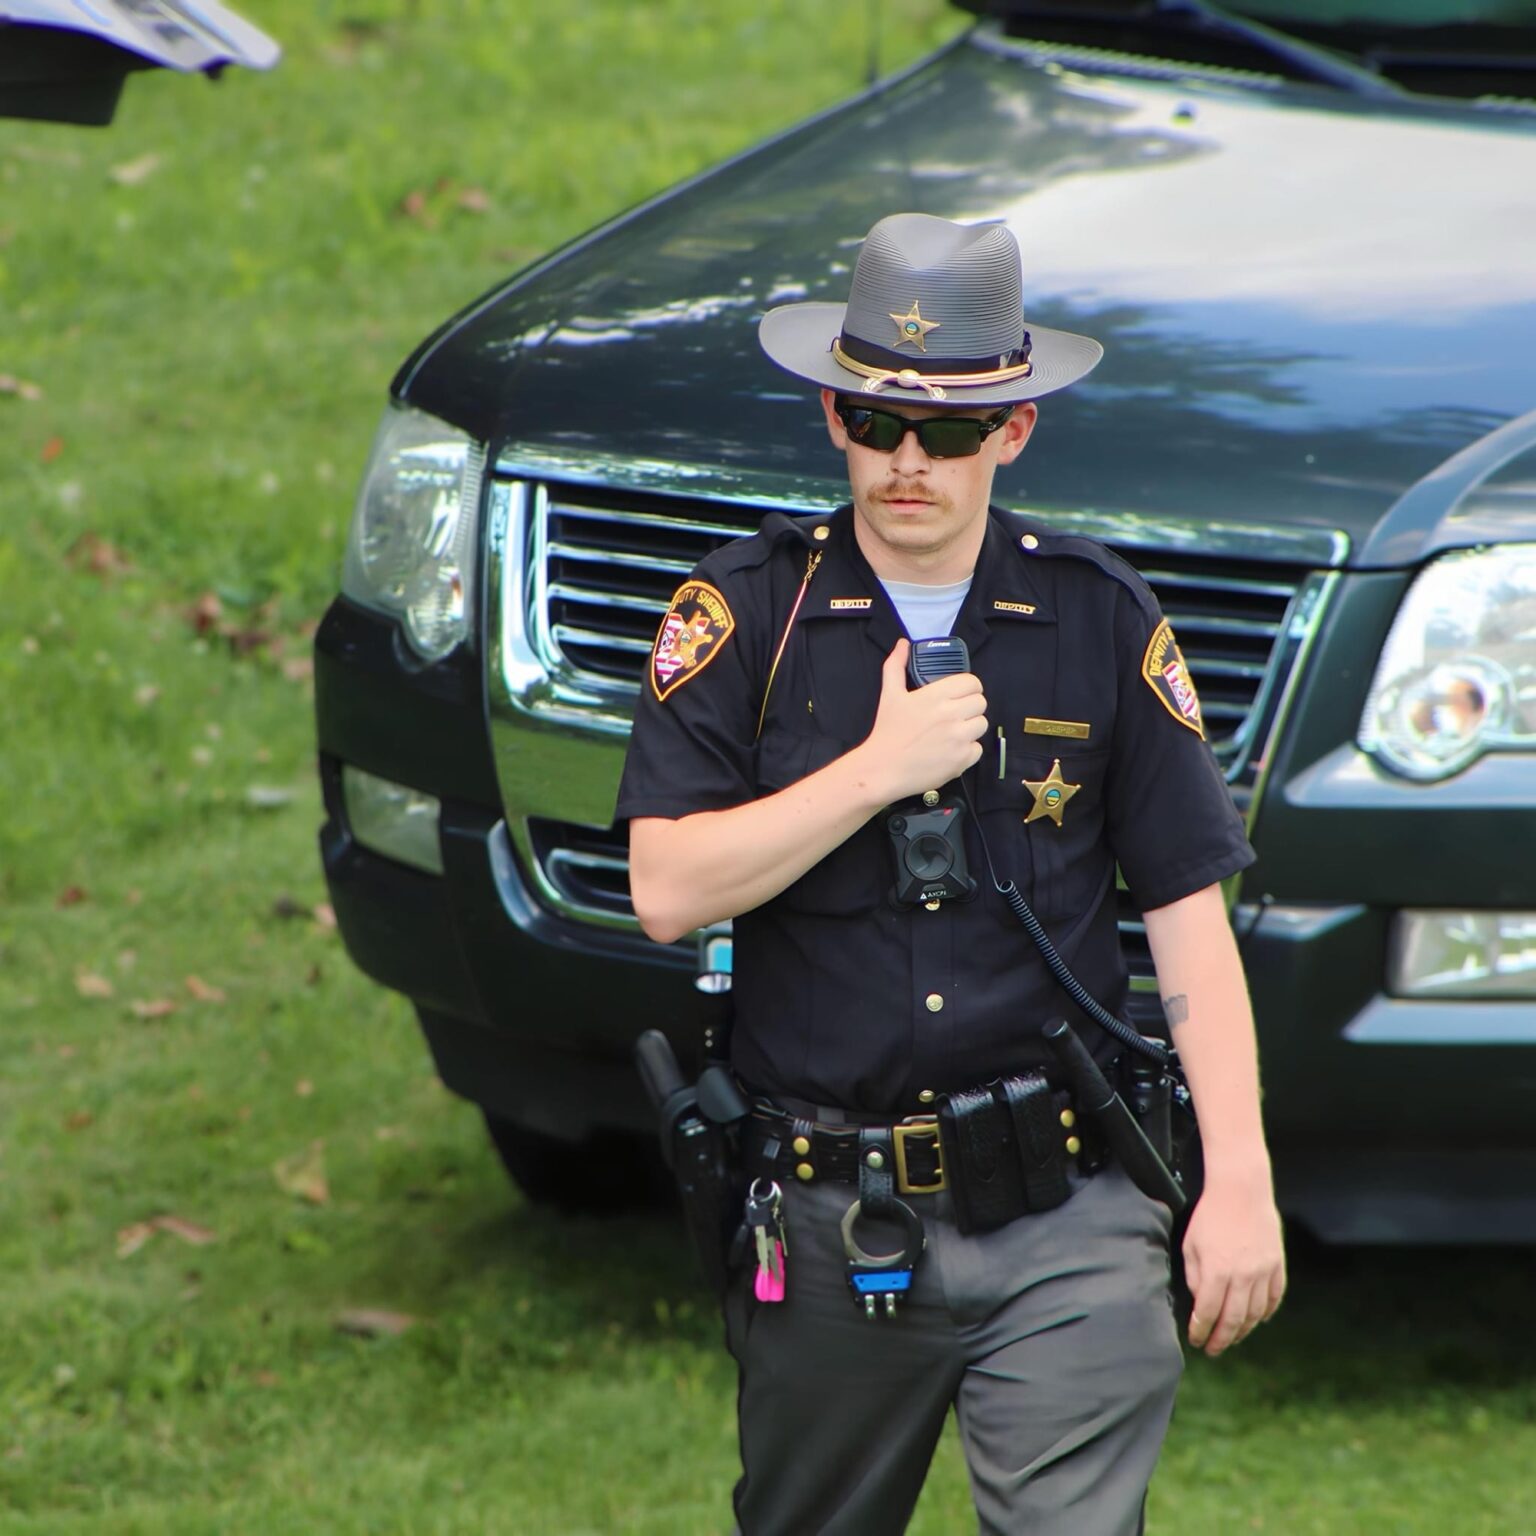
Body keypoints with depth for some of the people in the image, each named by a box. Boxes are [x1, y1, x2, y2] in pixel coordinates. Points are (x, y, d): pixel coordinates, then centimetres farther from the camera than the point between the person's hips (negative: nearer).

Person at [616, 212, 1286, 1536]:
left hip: (1064, 1227, -1)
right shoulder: (748, 613, 0)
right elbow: (668, 890, -9)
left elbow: (1189, 917, 4)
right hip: (825, 1227, 1)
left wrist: (1240, 1180, -4)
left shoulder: (1103, 620, 3)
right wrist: (879, 768, -16)